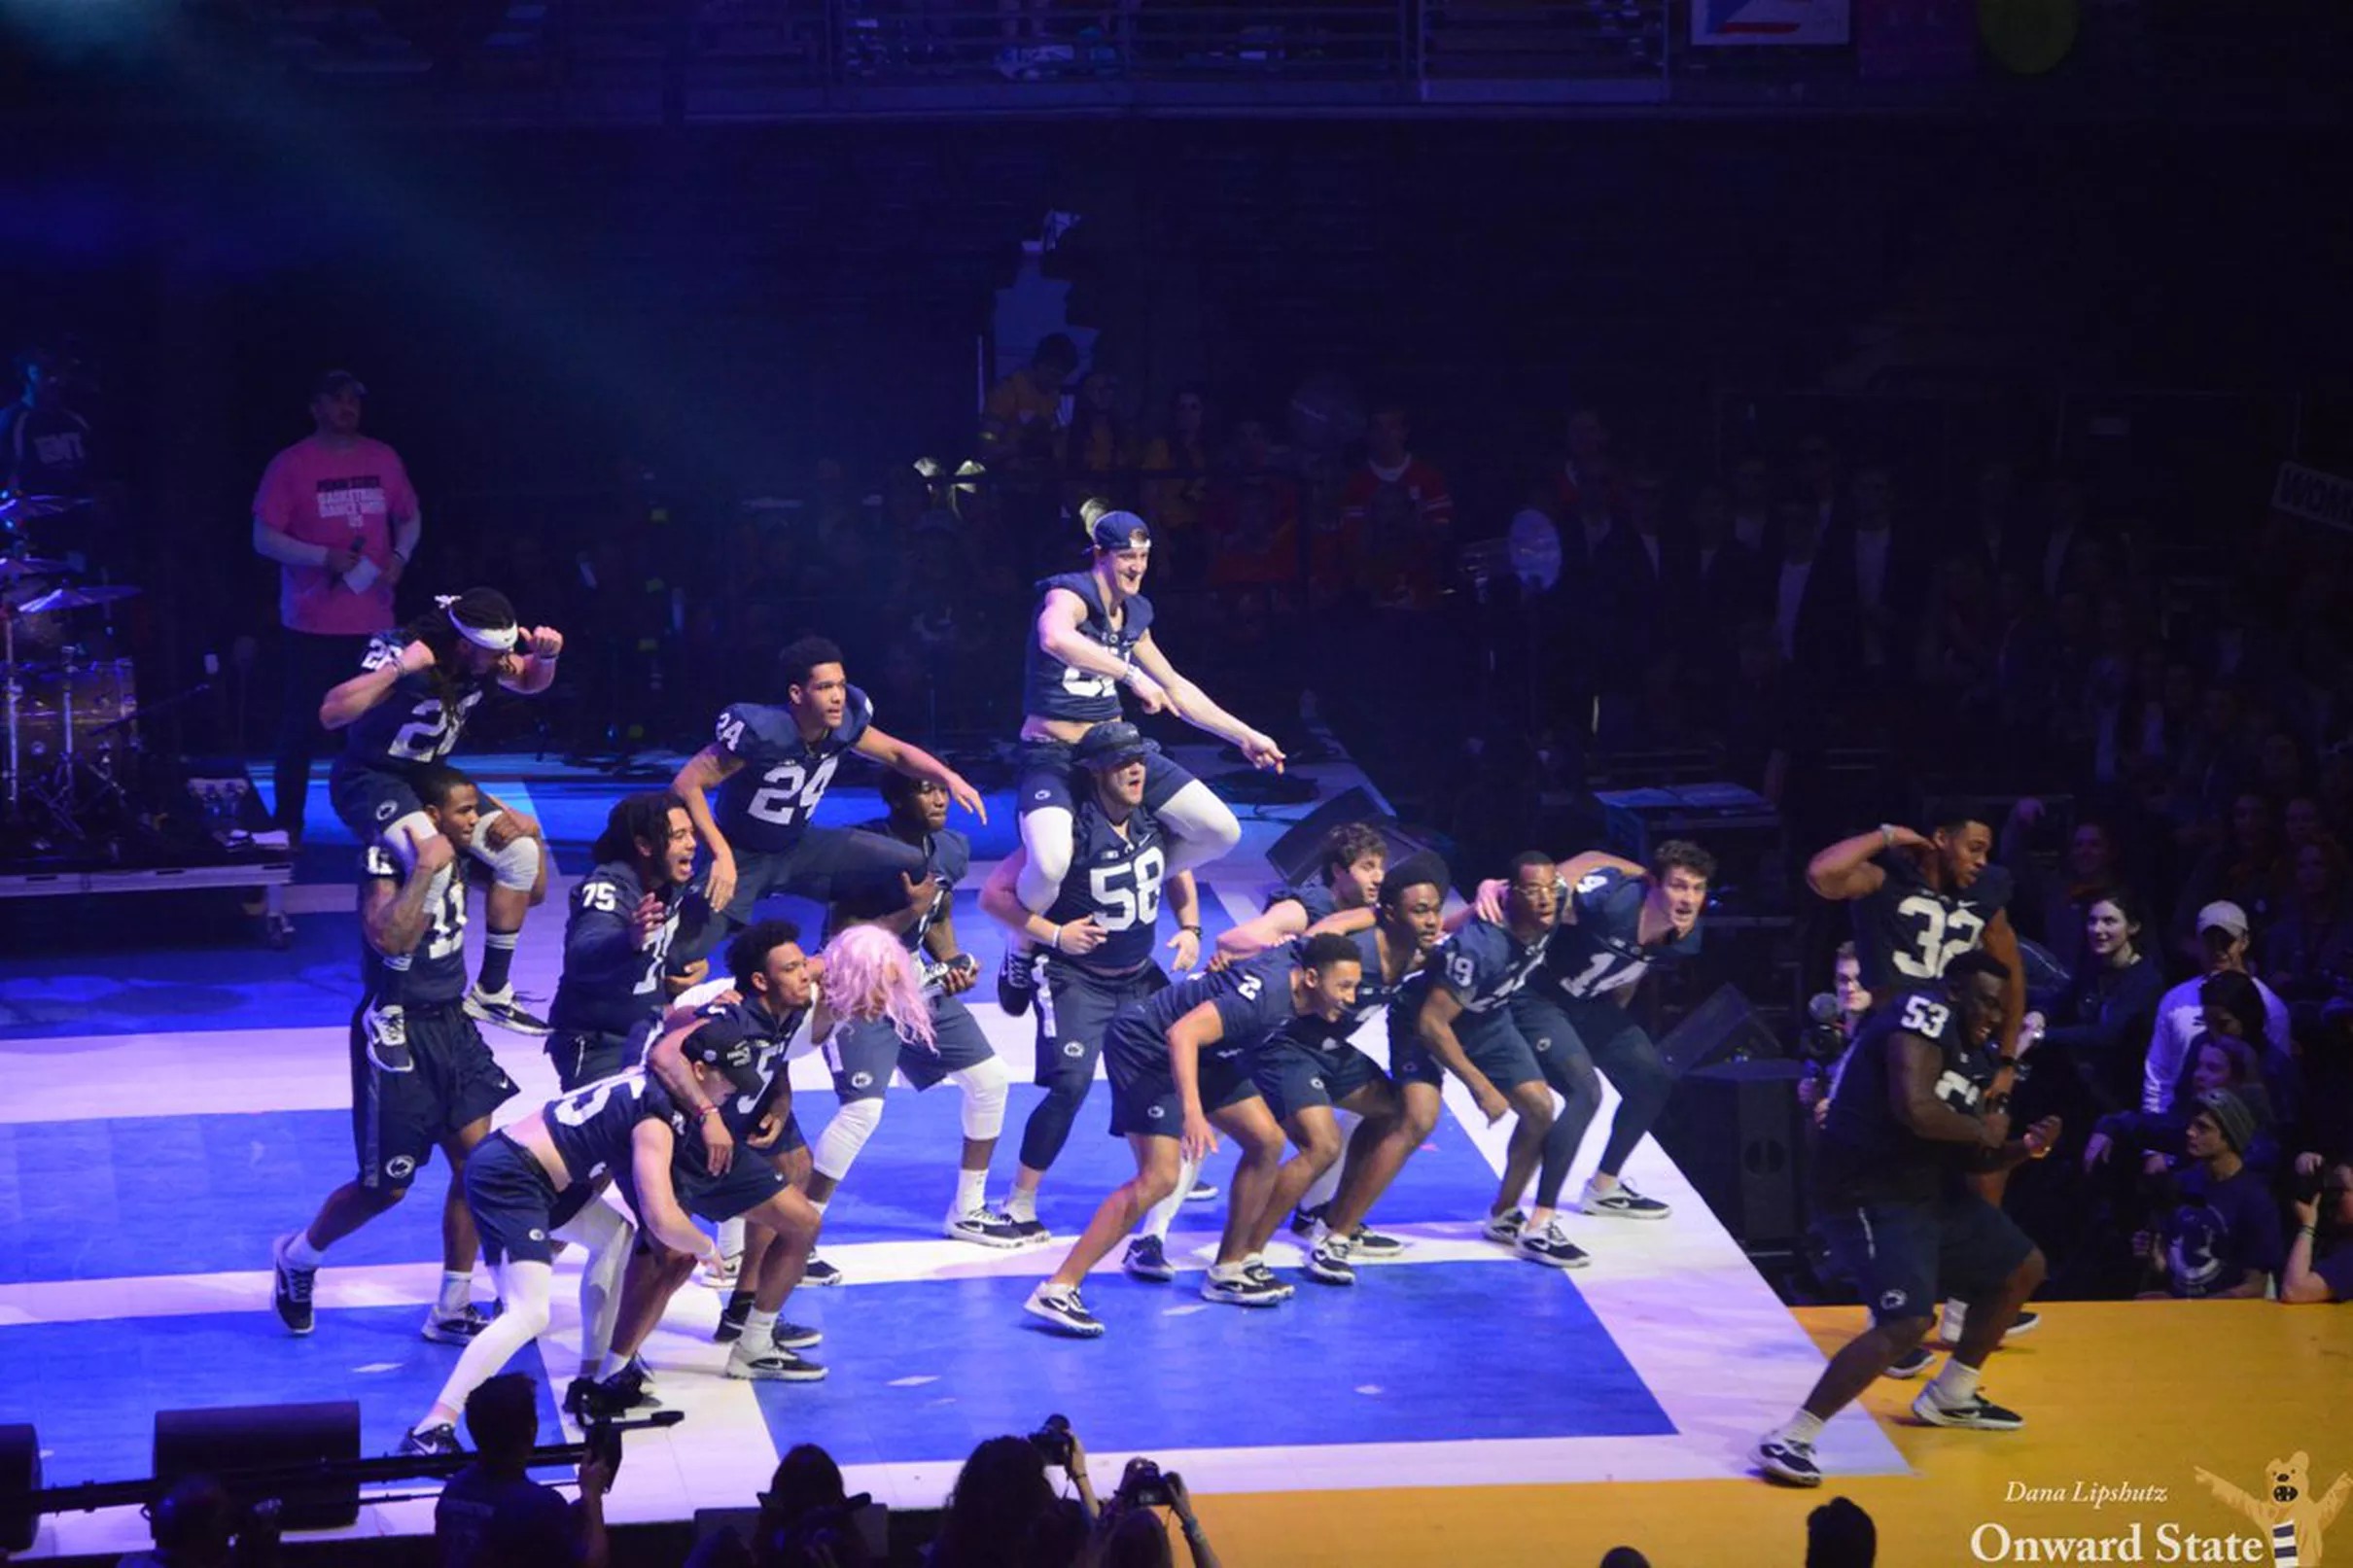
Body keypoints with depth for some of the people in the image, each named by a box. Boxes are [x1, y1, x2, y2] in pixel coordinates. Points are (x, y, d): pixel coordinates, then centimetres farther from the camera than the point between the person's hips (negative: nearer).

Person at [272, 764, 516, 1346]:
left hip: (450, 1024, 7)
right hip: (397, 1032, -7)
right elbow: (390, 940, -34)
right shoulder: (386, 856, -20)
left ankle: (452, 1309, 13)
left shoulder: (457, 852, 3)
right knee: (385, 1186, 2)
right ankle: (297, 1256, 30)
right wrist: (424, 869, -34)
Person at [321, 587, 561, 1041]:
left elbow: (530, 682, 13)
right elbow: (331, 714, -37)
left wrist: (546, 656, -10)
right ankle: (387, 1009, -25)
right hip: (370, 779, -8)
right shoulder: (401, 651, -27)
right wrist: (399, 667, -45)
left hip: (427, 777, 8)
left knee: (520, 849, -2)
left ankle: (491, 992, 13)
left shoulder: (483, 653, -7)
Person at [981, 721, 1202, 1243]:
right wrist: (1054, 935, -26)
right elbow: (994, 893, -20)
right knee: (1070, 1086, -20)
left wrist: (1189, 928, 2)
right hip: (1077, 979, -7)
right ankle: (1020, 1204, -7)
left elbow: (1178, 875, 18)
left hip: (1140, 976, 7)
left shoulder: (1154, 821, -5)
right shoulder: (1070, 831, -23)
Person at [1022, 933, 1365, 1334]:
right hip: (1145, 1048, -10)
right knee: (1160, 1177, -21)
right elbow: (1182, 1034, -43)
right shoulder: (1265, 995, -32)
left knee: (1267, 1141, 5)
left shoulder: (1295, 964, -4)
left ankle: (1229, 1270, 17)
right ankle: (1056, 1290, -21)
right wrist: (1192, 1113, -52)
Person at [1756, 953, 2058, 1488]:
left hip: (1928, 1188, 10)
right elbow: (1915, 1110, -30)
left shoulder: (1970, 1054, 13)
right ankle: (1789, 1439, -19)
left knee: (2021, 1269, 21)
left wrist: (2021, 1149, 0)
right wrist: (1982, 1131, -13)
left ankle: (1949, 1397, 35)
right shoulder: (1924, 1012, -16)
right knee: (1906, 1323, -25)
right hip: (1868, 1194, -10)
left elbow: (1965, 1154, 19)